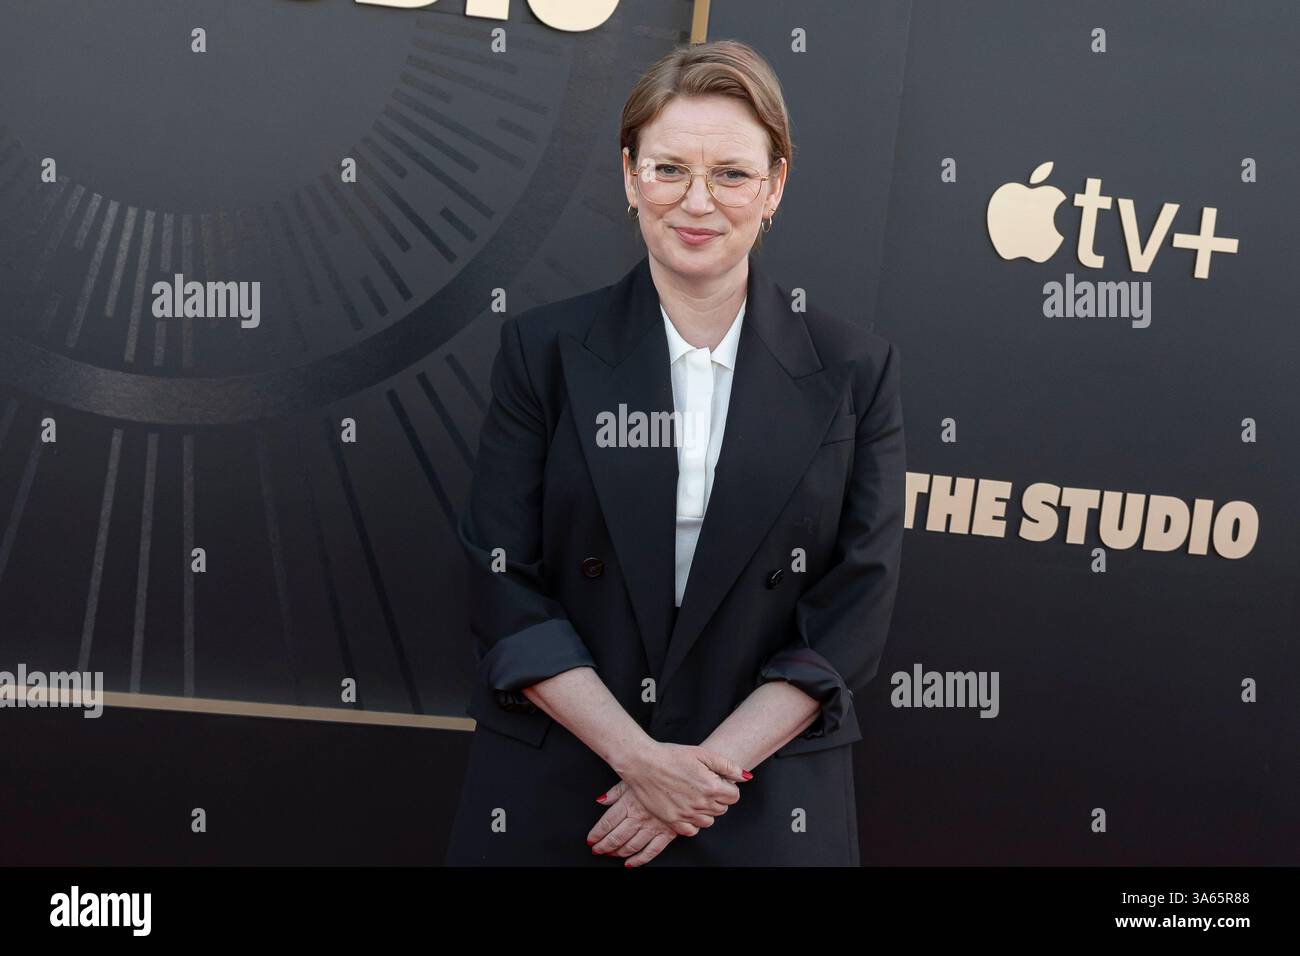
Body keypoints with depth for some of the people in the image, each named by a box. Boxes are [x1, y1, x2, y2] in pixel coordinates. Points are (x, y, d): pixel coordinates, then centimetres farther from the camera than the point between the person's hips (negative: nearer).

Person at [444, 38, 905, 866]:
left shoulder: (856, 371, -2)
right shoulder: (545, 349, -2)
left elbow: (856, 610, -4)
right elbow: (505, 586, -5)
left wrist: (709, 767, -12)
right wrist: (641, 758, -14)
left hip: (766, 807, 0)